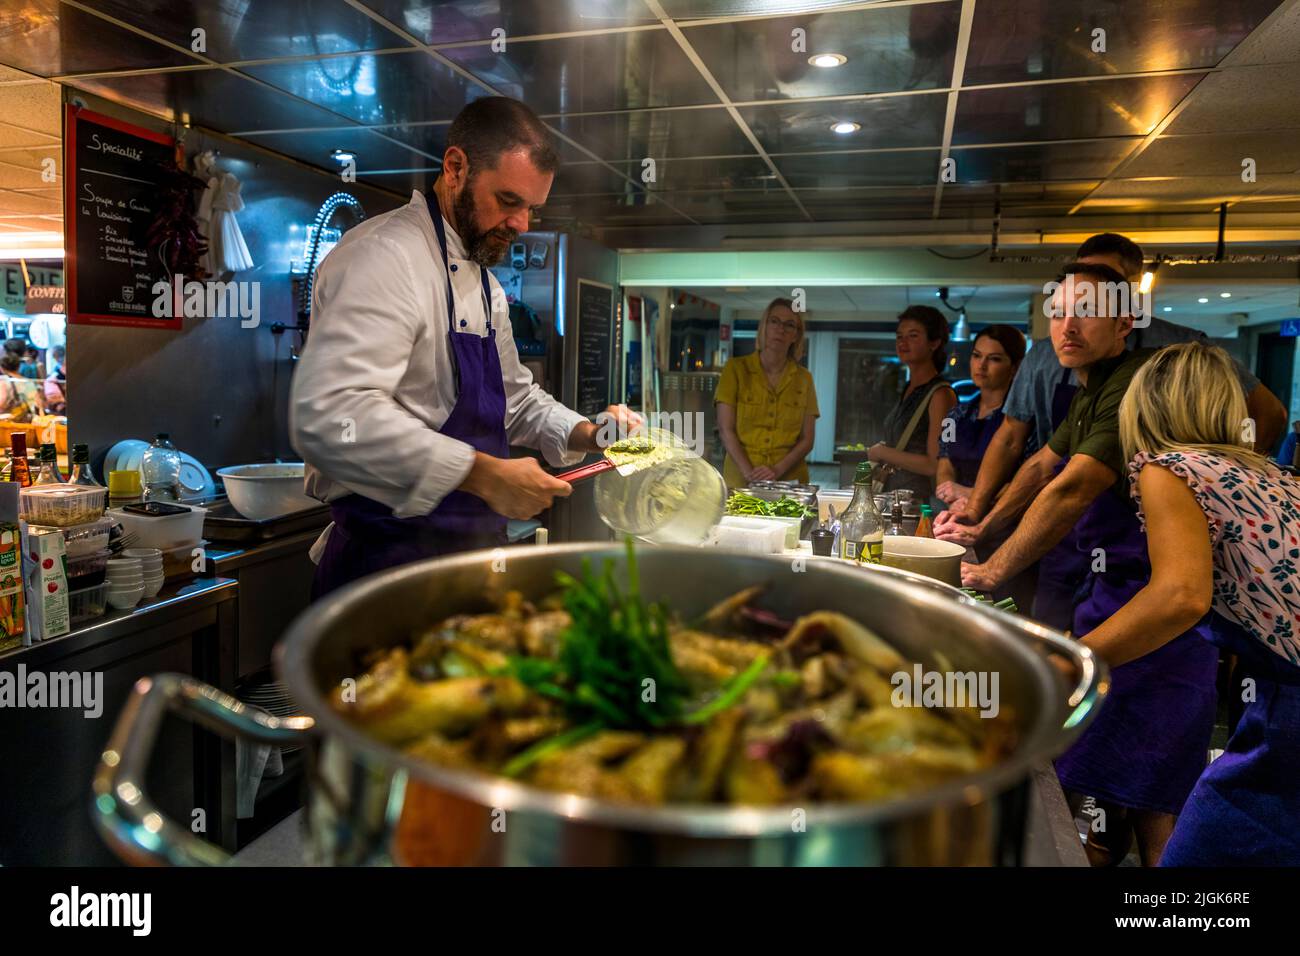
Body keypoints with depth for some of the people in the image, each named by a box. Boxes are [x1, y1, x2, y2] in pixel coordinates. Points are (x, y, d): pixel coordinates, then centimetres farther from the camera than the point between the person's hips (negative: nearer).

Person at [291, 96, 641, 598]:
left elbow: (514, 397, 27)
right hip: (388, 560, -9)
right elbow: (329, 416, -32)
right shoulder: (385, 256, -17)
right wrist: (483, 475, -30)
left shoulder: (482, 281, 17)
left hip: (472, 551, 10)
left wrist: (587, 434, 7)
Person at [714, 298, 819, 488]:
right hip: (740, 481, -1)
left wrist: (777, 471, -9)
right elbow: (726, 430, -2)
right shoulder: (736, 368, 3)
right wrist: (749, 472, -14)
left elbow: (806, 440, 7)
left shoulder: (804, 378, 9)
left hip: (788, 481, 2)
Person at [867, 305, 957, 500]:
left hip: (920, 500, -7)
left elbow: (935, 465, -16)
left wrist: (882, 453, -8)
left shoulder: (941, 394, -10)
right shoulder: (908, 390, 13)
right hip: (892, 494, 7)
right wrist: (883, 470, 8)